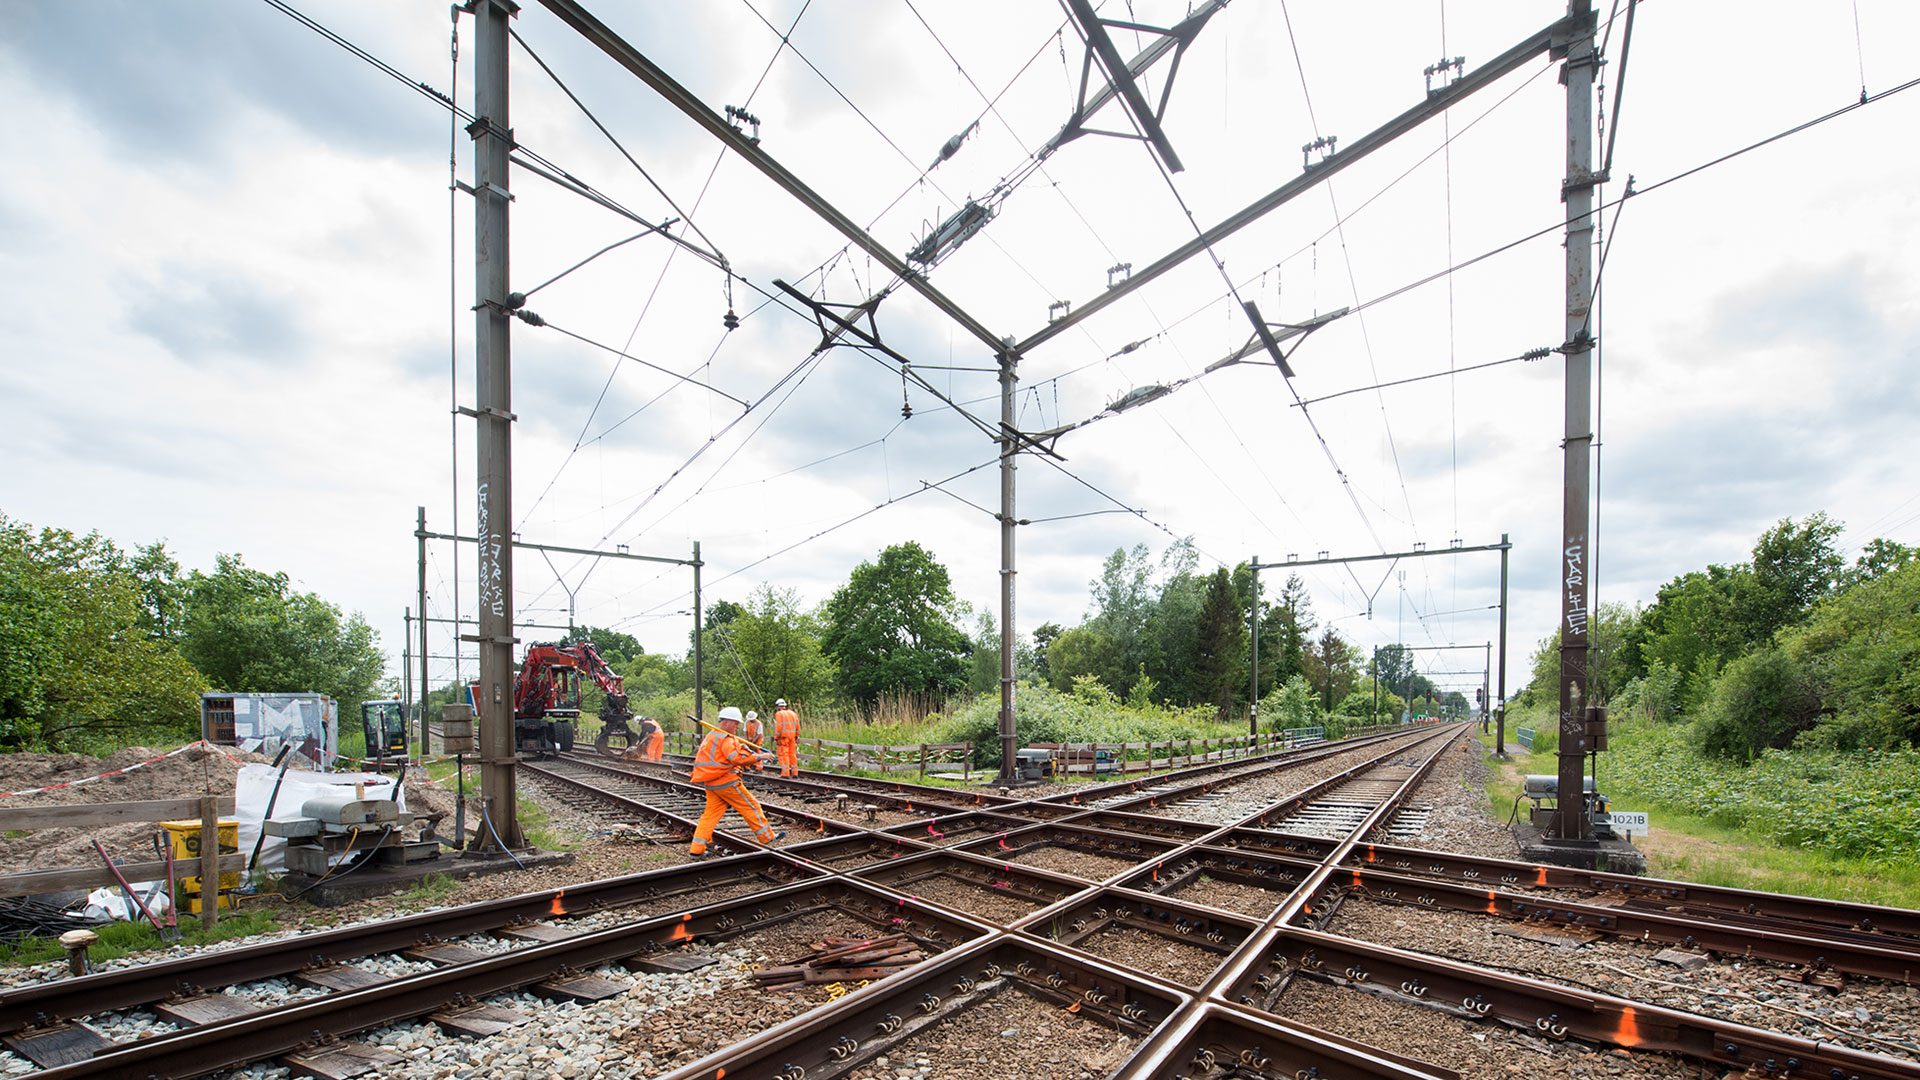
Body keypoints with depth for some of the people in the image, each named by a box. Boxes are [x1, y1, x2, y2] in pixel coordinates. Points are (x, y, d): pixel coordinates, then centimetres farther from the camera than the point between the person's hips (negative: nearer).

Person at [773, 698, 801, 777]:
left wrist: (776, 738, -9)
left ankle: (785, 773, -7)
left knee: (784, 755, -3)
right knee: (792, 754, 12)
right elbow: (797, 727, 13)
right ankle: (795, 773, 14)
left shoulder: (779, 714, -7)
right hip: (792, 736, 6)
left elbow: (778, 727, -13)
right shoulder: (793, 713, 12)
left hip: (783, 737, -6)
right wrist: (796, 736, 18)